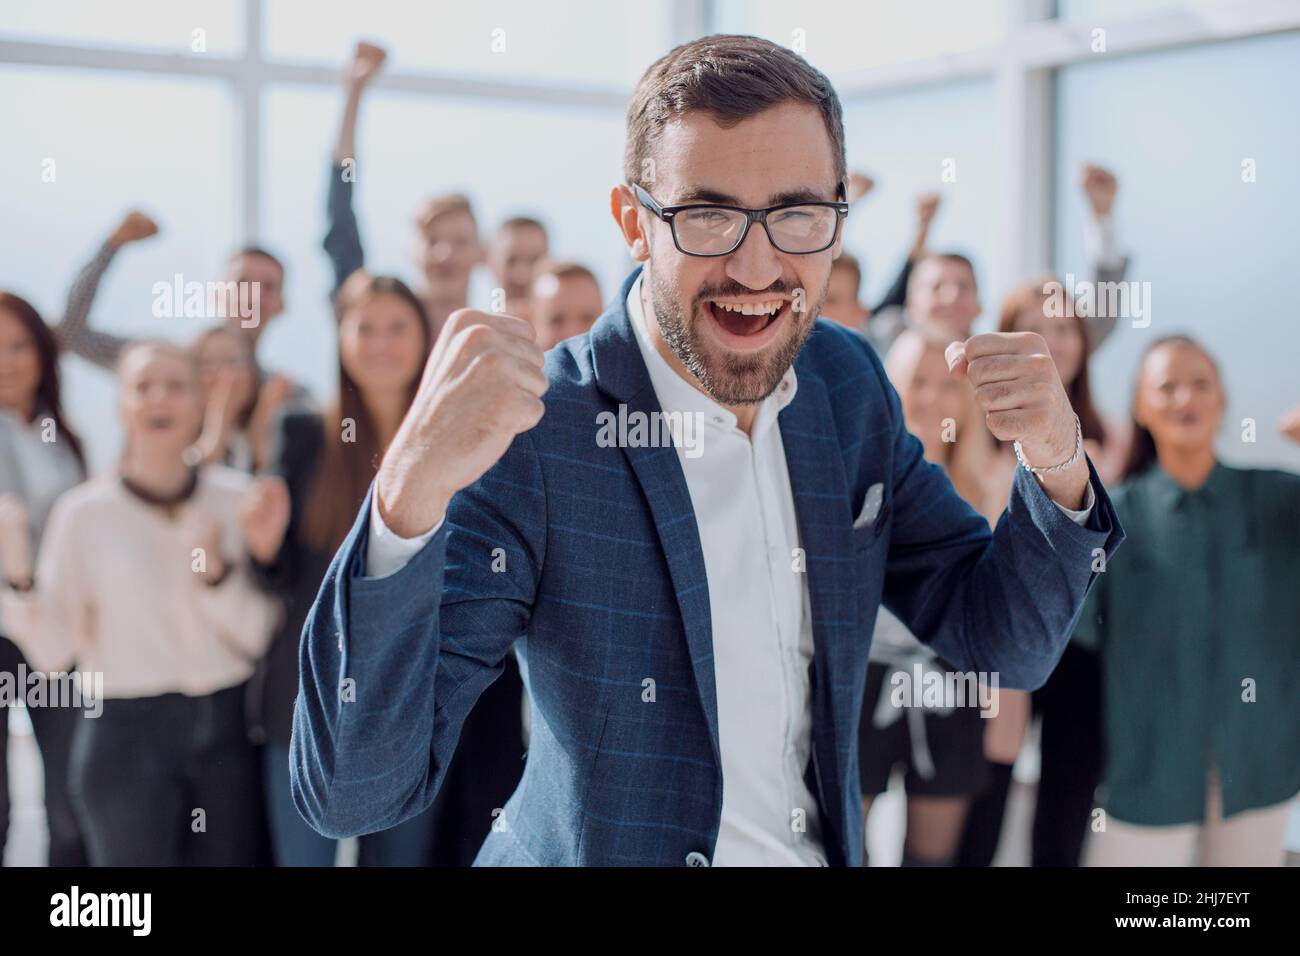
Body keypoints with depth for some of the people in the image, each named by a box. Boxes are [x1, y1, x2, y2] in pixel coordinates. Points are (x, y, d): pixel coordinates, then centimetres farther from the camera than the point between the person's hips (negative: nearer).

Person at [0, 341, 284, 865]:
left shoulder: (237, 500, 1)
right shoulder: (84, 512, -3)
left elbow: (260, 638, -2)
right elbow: (52, 650, -6)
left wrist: (215, 568, -18)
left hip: (228, 729, 2)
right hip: (128, 737, -2)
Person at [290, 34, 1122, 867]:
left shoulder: (850, 385, -6)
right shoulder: (521, 436, -24)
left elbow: (1004, 648, -1)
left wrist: (1058, 464, -20)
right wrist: (411, 494, -45)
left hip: (827, 848, 5)